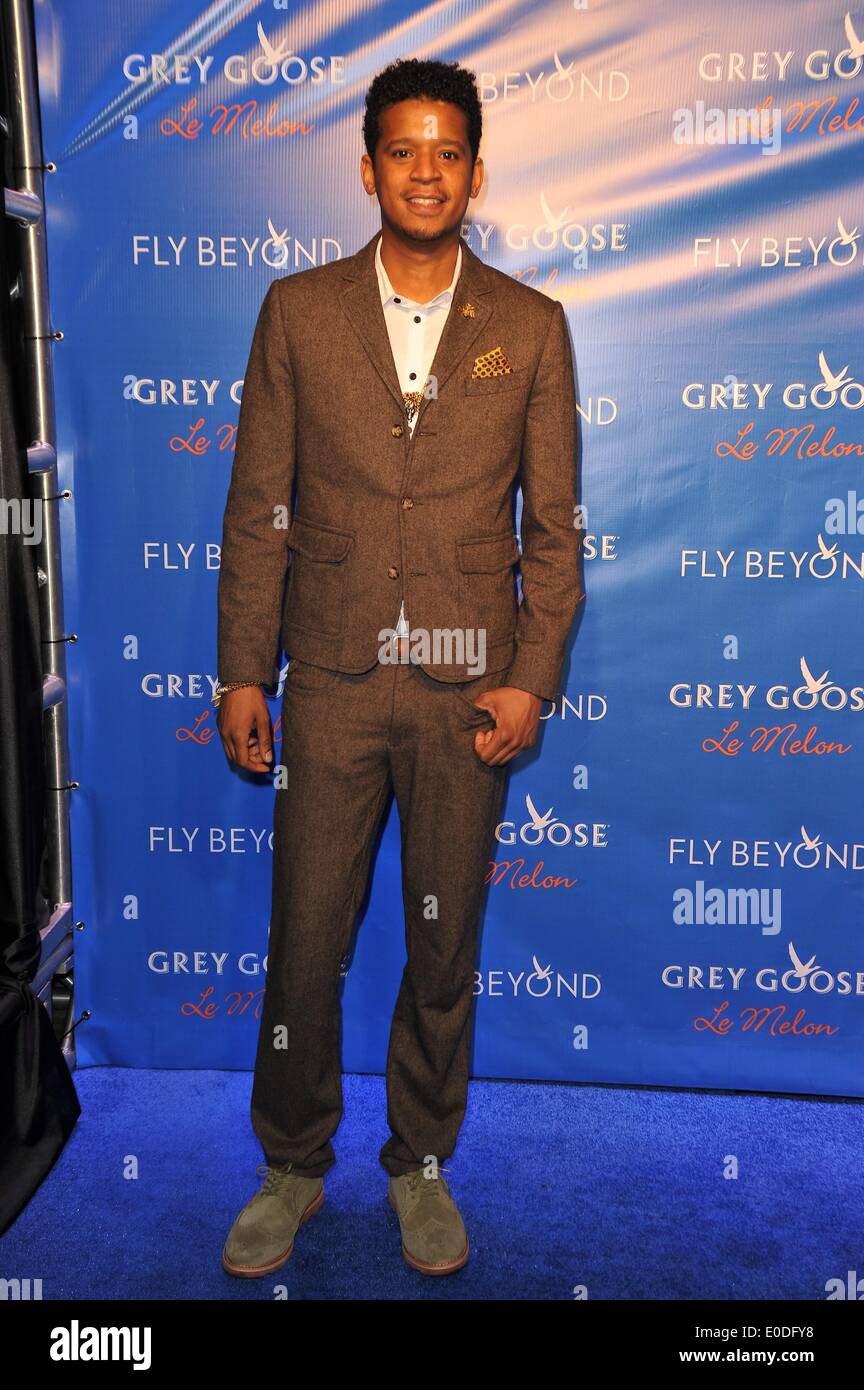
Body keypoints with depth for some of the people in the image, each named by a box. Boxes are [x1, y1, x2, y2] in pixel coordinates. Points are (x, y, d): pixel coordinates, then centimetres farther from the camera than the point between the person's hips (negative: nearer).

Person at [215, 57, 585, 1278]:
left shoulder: (531, 328, 4)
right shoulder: (299, 311, 4)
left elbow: (555, 523, 3)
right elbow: (258, 506, 3)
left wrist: (532, 681, -5)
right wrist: (242, 673, -1)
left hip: (469, 689, 0)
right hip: (334, 683, 0)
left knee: (445, 947, 11)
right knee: (304, 941, 8)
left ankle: (421, 1165, 34)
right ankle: (293, 1167, 31)